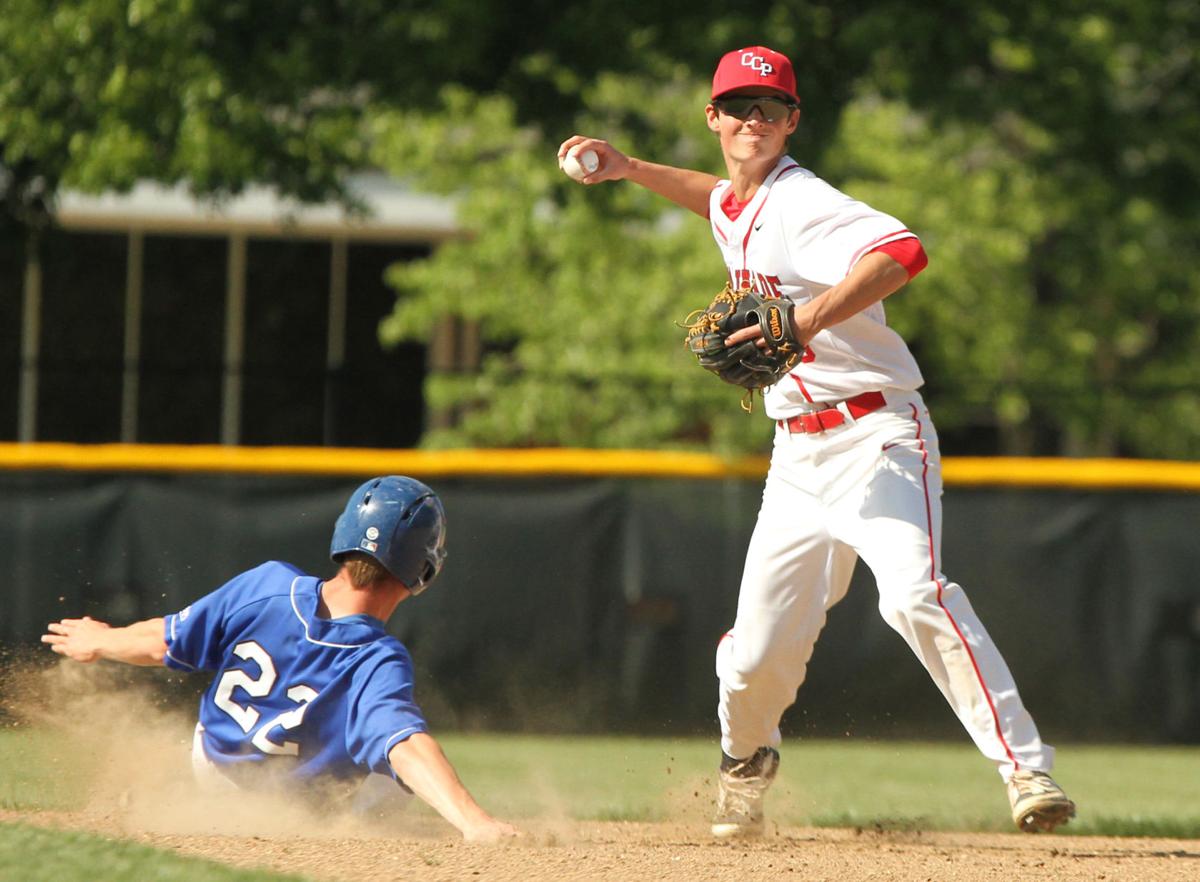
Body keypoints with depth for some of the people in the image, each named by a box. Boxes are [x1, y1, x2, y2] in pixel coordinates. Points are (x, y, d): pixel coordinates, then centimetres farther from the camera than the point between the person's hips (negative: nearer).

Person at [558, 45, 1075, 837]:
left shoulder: (803, 203, -14)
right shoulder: (736, 210, 13)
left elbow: (904, 253, -34)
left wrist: (808, 320, -43)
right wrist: (627, 168, 32)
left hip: (877, 436, -8)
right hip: (799, 458, 8)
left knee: (915, 595, -30)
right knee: (759, 646, 7)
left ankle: (1028, 771, -32)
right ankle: (746, 761, 37)